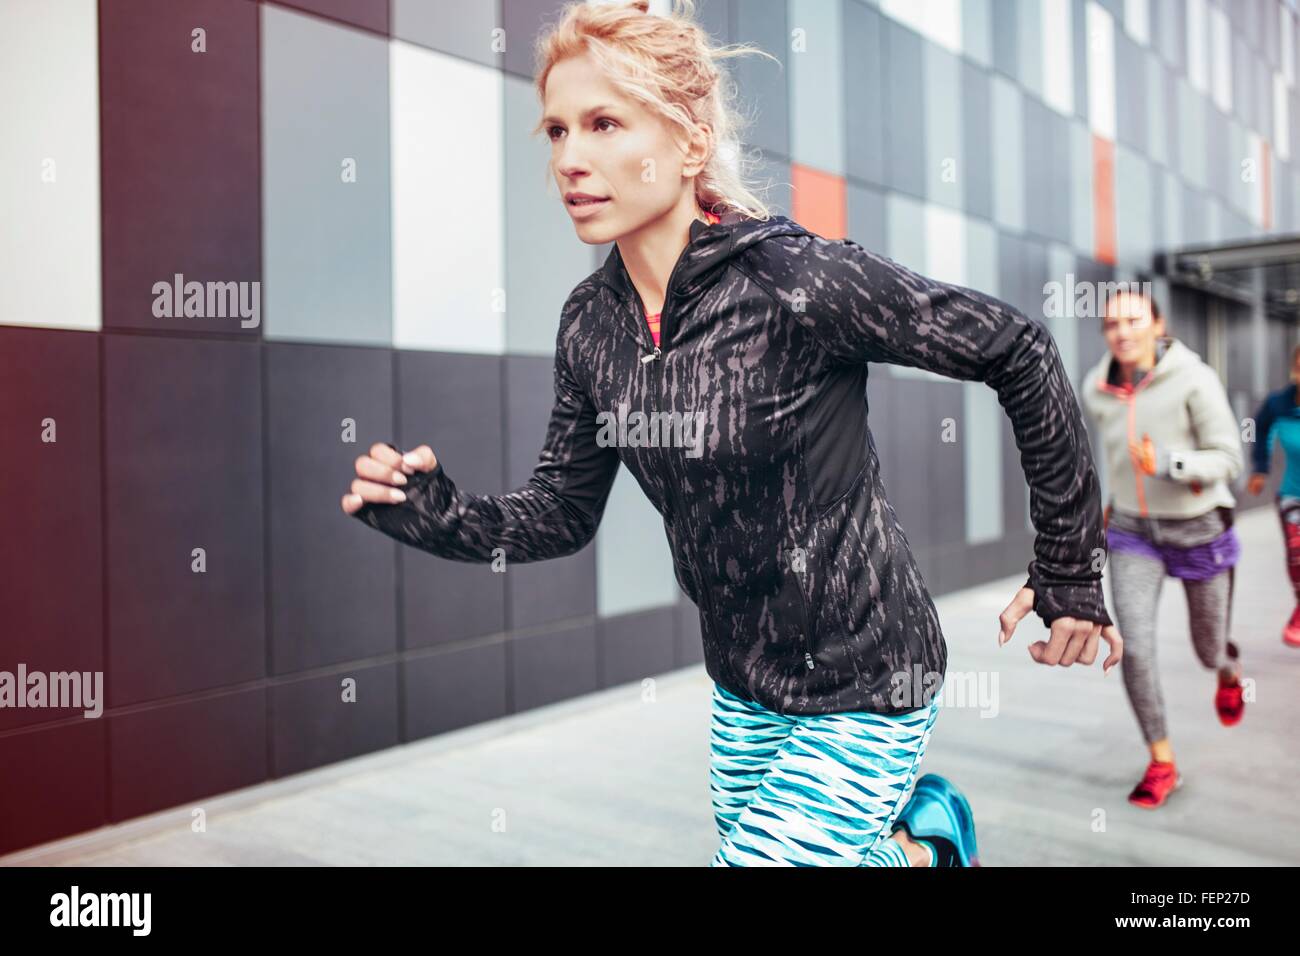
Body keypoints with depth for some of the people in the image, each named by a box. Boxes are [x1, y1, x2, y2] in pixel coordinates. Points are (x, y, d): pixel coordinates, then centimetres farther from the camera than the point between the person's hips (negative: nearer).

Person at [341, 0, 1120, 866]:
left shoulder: (797, 278, -24)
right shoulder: (591, 322, -4)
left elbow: (1018, 351, -17)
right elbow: (563, 511, 3)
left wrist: (1070, 573, -10)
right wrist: (433, 510, -15)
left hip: (865, 688, -6)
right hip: (744, 686, 7)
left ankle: (920, 841, 24)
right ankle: (920, 830, 51)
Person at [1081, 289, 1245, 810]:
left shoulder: (1194, 380, -18)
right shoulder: (1096, 390, -5)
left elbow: (1229, 459, -17)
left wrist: (1168, 464, -34)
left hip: (1199, 530, -2)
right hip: (1133, 533, 2)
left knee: (1209, 650, 15)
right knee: (1135, 649, -12)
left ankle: (1230, 671, 56)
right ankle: (1162, 764, 6)